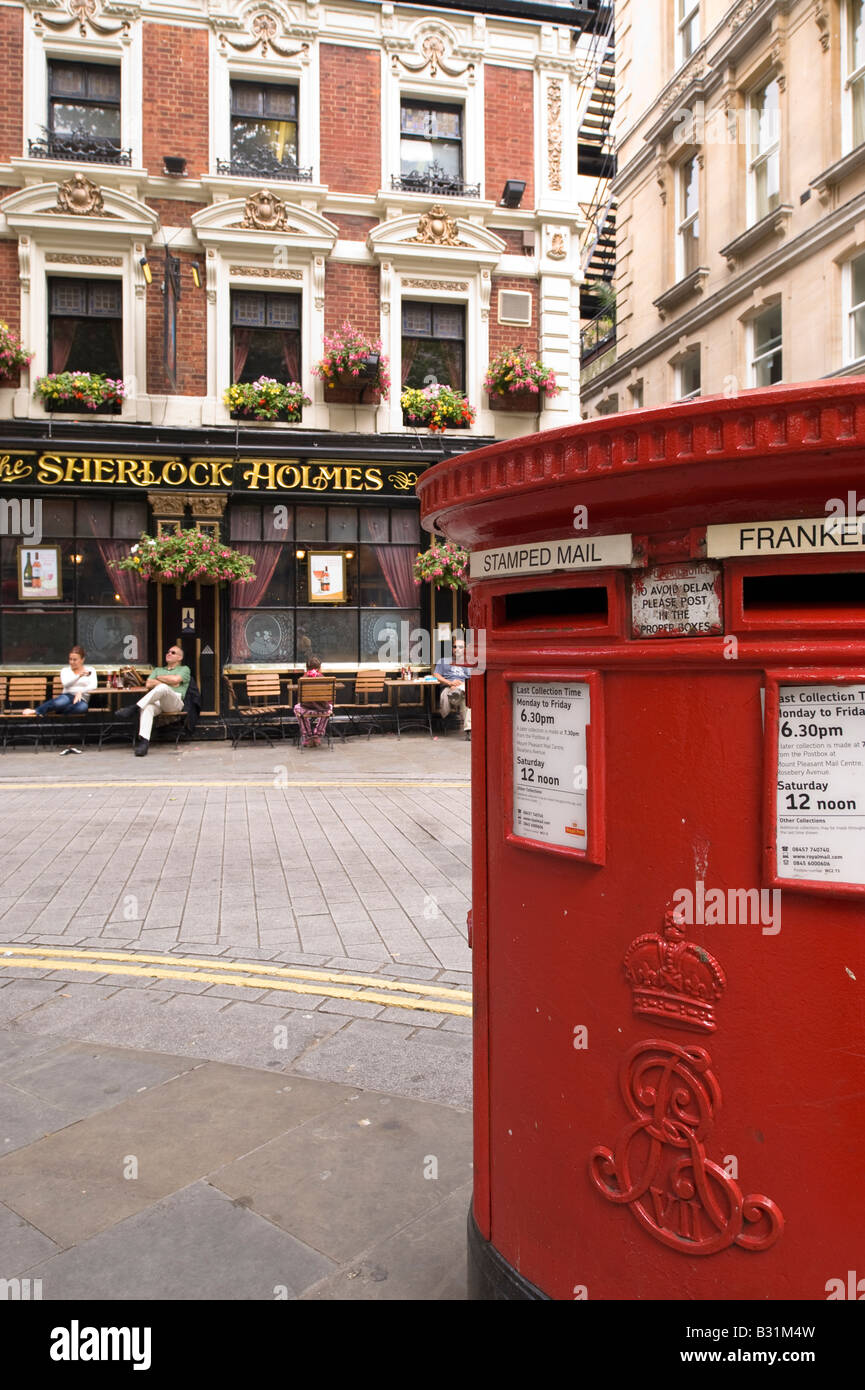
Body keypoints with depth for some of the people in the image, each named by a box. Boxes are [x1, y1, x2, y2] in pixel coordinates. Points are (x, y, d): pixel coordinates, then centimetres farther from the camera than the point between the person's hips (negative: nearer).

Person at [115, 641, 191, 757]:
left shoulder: (184, 669, 24)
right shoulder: (157, 669, 37)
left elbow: (175, 680, 0)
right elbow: (148, 684, 16)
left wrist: (159, 678, 15)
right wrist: (168, 683, 8)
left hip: (175, 702, -3)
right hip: (156, 701, 3)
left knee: (163, 688, -38)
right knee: (147, 708, -36)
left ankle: (134, 708, -38)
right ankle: (144, 741, -49)